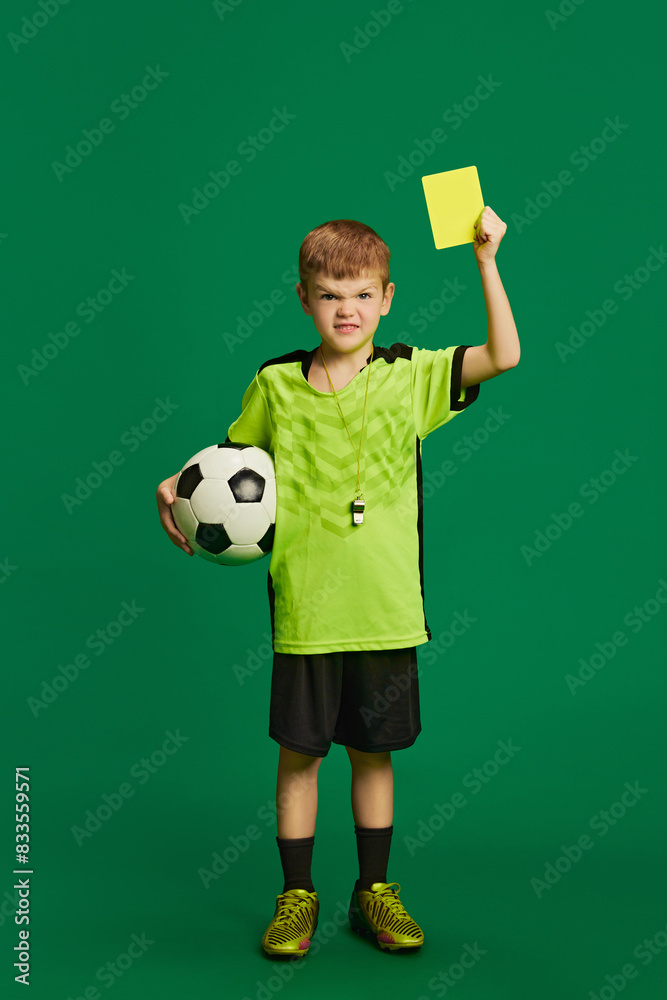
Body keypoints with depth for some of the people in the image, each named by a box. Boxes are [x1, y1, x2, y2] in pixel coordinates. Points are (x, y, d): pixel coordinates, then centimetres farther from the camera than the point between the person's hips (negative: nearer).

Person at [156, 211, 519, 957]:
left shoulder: (410, 375, -1)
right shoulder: (275, 384, 1)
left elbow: (504, 356, -8)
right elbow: (232, 456, 13)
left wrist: (486, 261, -13)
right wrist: (176, 489, -4)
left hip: (387, 609, 0)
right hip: (304, 608, 0)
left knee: (373, 753, 13)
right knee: (299, 753, 9)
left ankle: (374, 892, 32)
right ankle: (296, 897, 28)